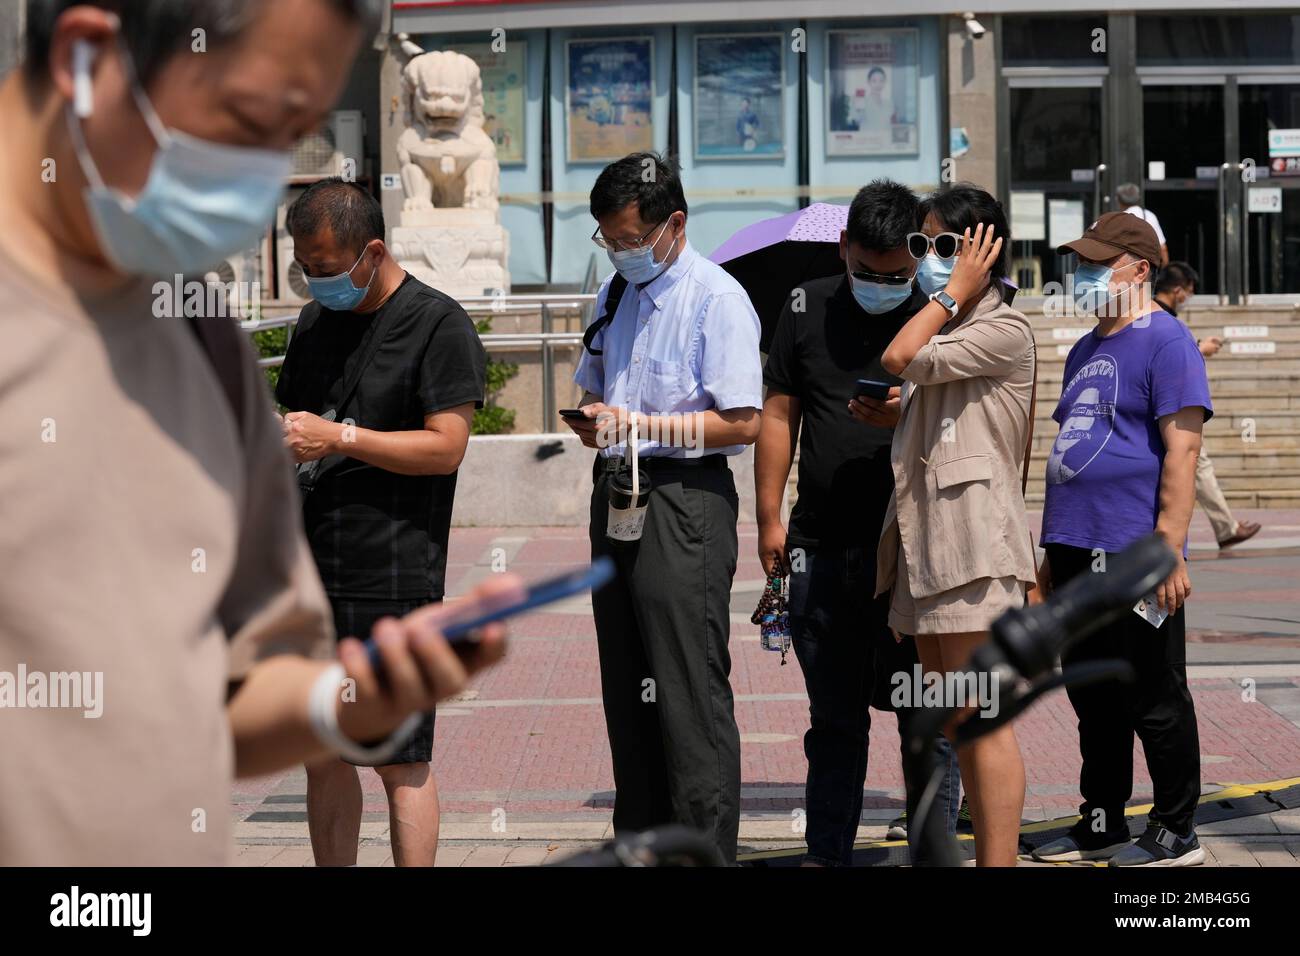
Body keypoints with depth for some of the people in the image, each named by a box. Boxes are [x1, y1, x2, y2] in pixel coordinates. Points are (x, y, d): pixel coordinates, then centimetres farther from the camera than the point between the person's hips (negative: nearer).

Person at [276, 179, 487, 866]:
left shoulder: (437, 324, -6)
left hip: (392, 577, -7)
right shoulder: (316, 321, 16)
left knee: (401, 760, -3)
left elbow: (445, 447, -13)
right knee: (322, 755, 11)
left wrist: (339, 436, -16)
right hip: (309, 571, 7)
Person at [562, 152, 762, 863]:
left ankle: (707, 851, -2)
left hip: (685, 500, -8)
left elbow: (743, 423, -15)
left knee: (690, 690, -7)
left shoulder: (717, 298, -10)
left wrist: (644, 426, -19)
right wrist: (590, 419, 3)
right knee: (626, 690, 13)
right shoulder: (614, 294, 15)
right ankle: (639, 840, 22)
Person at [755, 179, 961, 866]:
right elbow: (779, 414, 11)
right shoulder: (807, 308, 9)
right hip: (822, 546, 3)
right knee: (833, 715, 12)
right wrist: (770, 518, 7)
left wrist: (909, 416, -22)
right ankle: (826, 852, 20)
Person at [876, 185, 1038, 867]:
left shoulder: (1005, 331, -6)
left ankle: (999, 862, -10)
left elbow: (900, 359, -15)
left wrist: (956, 292, -7)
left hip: (974, 542, -9)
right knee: (954, 724, 10)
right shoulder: (943, 336, 22)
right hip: (926, 541, 9)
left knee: (982, 722, -11)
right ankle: (986, 849, 15)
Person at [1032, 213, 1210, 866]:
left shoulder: (1164, 340, -8)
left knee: (1154, 701, 0)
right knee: (1094, 699, 15)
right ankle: (1101, 824, 25)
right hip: (1077, 553, 9)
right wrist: (1053, 551, 22)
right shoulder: (1084, 351, 19)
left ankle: (1175, 834, 10)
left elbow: (1181, 449, -16)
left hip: (1135, 557, -9)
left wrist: (1168, 549, -21)